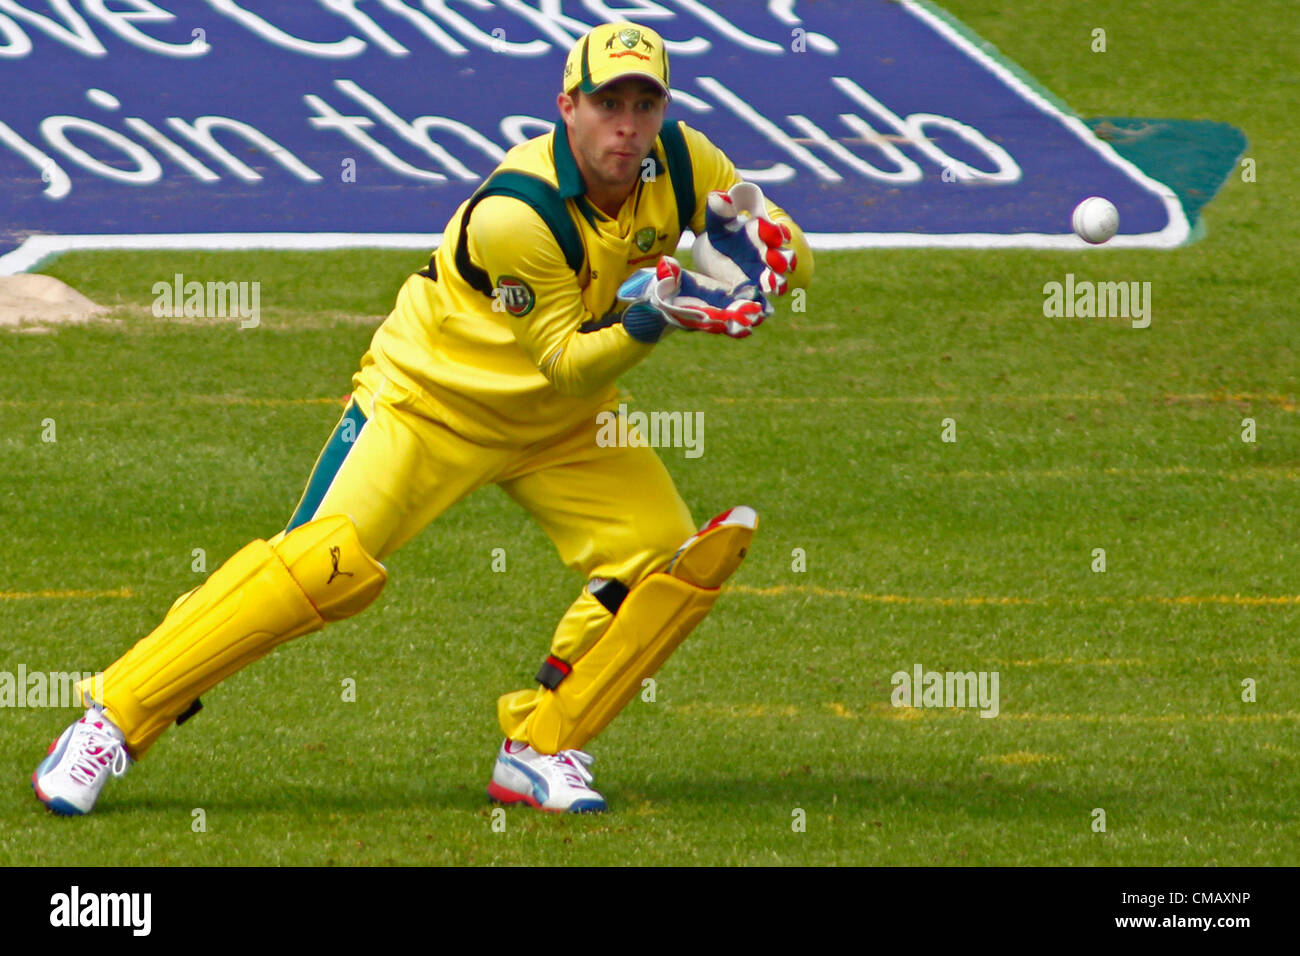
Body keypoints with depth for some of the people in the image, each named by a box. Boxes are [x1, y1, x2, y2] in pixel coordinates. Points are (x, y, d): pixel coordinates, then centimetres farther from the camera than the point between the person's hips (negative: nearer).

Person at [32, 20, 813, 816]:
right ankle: (117, 717, -13)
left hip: (563, 423, 6)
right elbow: (566, 364, -26)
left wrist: (765, 239, -30)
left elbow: (798, 265, -7)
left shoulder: (681, 164, -13)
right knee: (329, 562, -22)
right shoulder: (515, 213, -31)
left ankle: (540, 748, 3)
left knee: (675, 559, -12)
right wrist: (647, 323, -44)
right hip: (432, 392, -6)